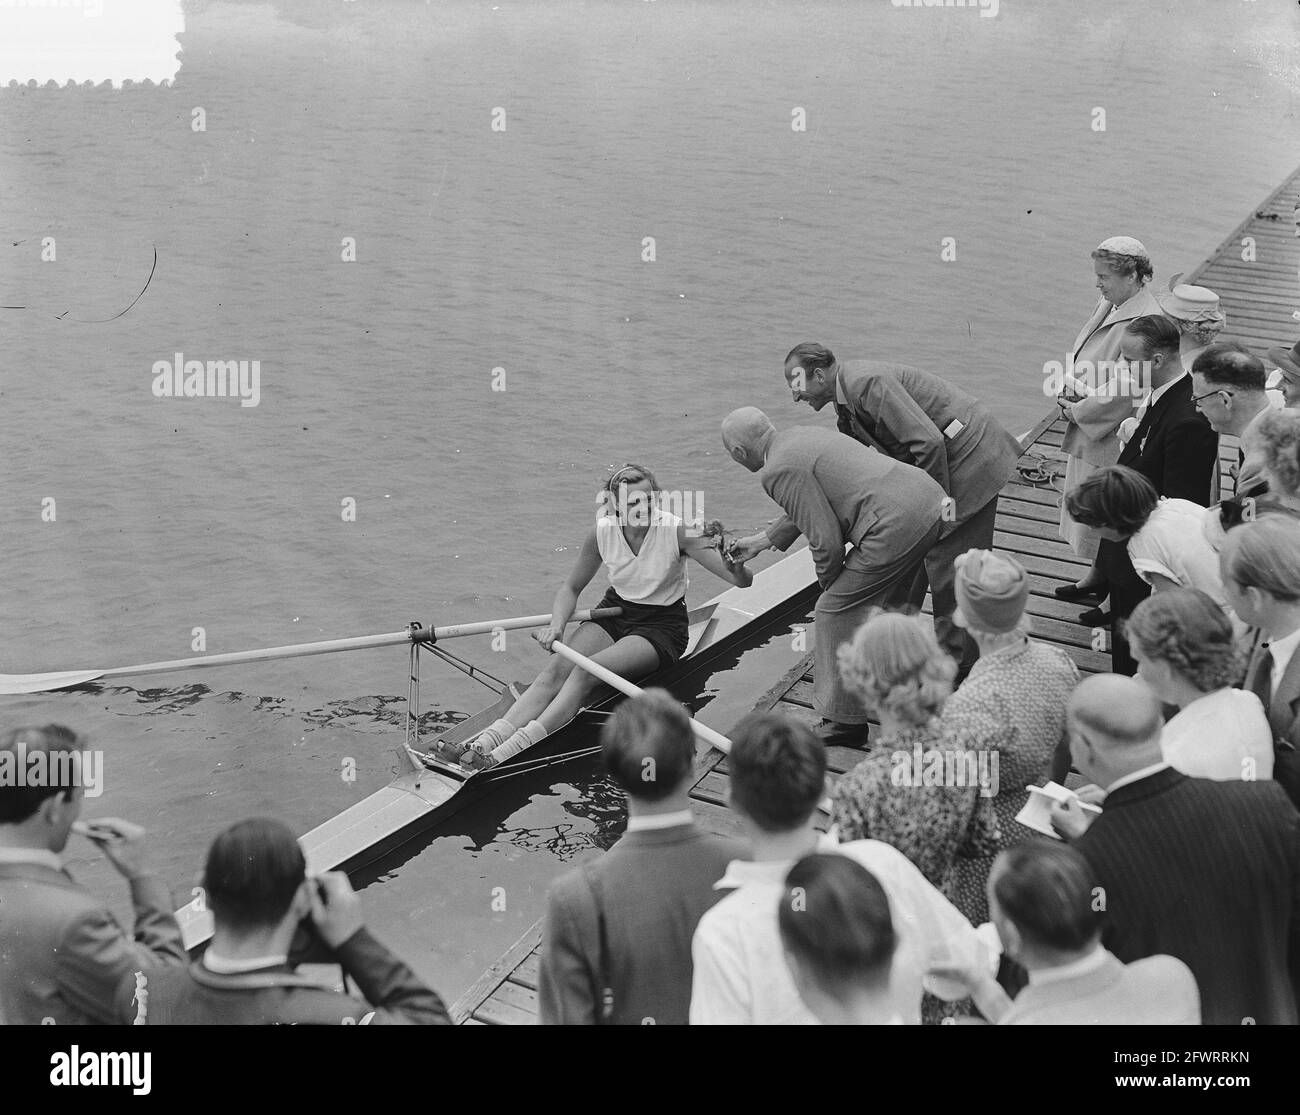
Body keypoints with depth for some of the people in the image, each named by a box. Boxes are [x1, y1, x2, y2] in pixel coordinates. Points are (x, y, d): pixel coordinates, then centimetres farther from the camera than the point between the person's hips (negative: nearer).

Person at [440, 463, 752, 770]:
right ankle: (487, 742, -35)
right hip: (616, 610, 4)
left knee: (586, 672, -29)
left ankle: (508, 753, -40)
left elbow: (744, 582, -24)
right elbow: (571, 588, 5)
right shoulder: (603, 532, -10)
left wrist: (733, 566, -48)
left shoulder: (676, 532, -20)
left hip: (662, 624, -4)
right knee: (557, 668, -22)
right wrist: (557, 624, -15)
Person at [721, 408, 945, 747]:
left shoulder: (780, 471, -10)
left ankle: (845, 721, 9)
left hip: (896, 525, -10)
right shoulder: (797, 436, 20)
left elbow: (825, 540, -11)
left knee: (838, 611, 3)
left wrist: (829, 585, 6)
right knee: (882, 603, 28)